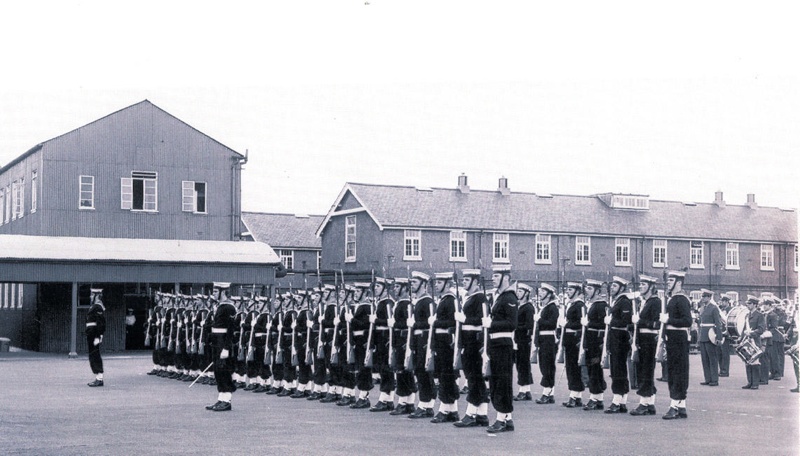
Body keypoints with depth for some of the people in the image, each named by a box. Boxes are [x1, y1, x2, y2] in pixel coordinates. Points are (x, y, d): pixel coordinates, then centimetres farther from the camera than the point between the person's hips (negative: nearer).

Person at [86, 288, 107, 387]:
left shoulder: (98, 307, -15)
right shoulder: (94, 306, 17)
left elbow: (100, 323, -21)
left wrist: (97, 337, -24)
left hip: (94, 336, -10)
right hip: (92, 336, 10)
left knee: (95, 356, -9)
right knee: (93, 356, 12)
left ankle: (99, 378, -9)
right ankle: (98, 378, 16)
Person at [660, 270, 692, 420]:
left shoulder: (681, 299, -14)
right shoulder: (672, 298, 16)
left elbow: (687, 321, -21)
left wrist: (668, 320, -20)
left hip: (679, 340, -10)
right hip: (672, 339, 10)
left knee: (678, 372, -7)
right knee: (673, 372, 11)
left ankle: (675, 406, -6)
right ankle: (681, 407, 16)